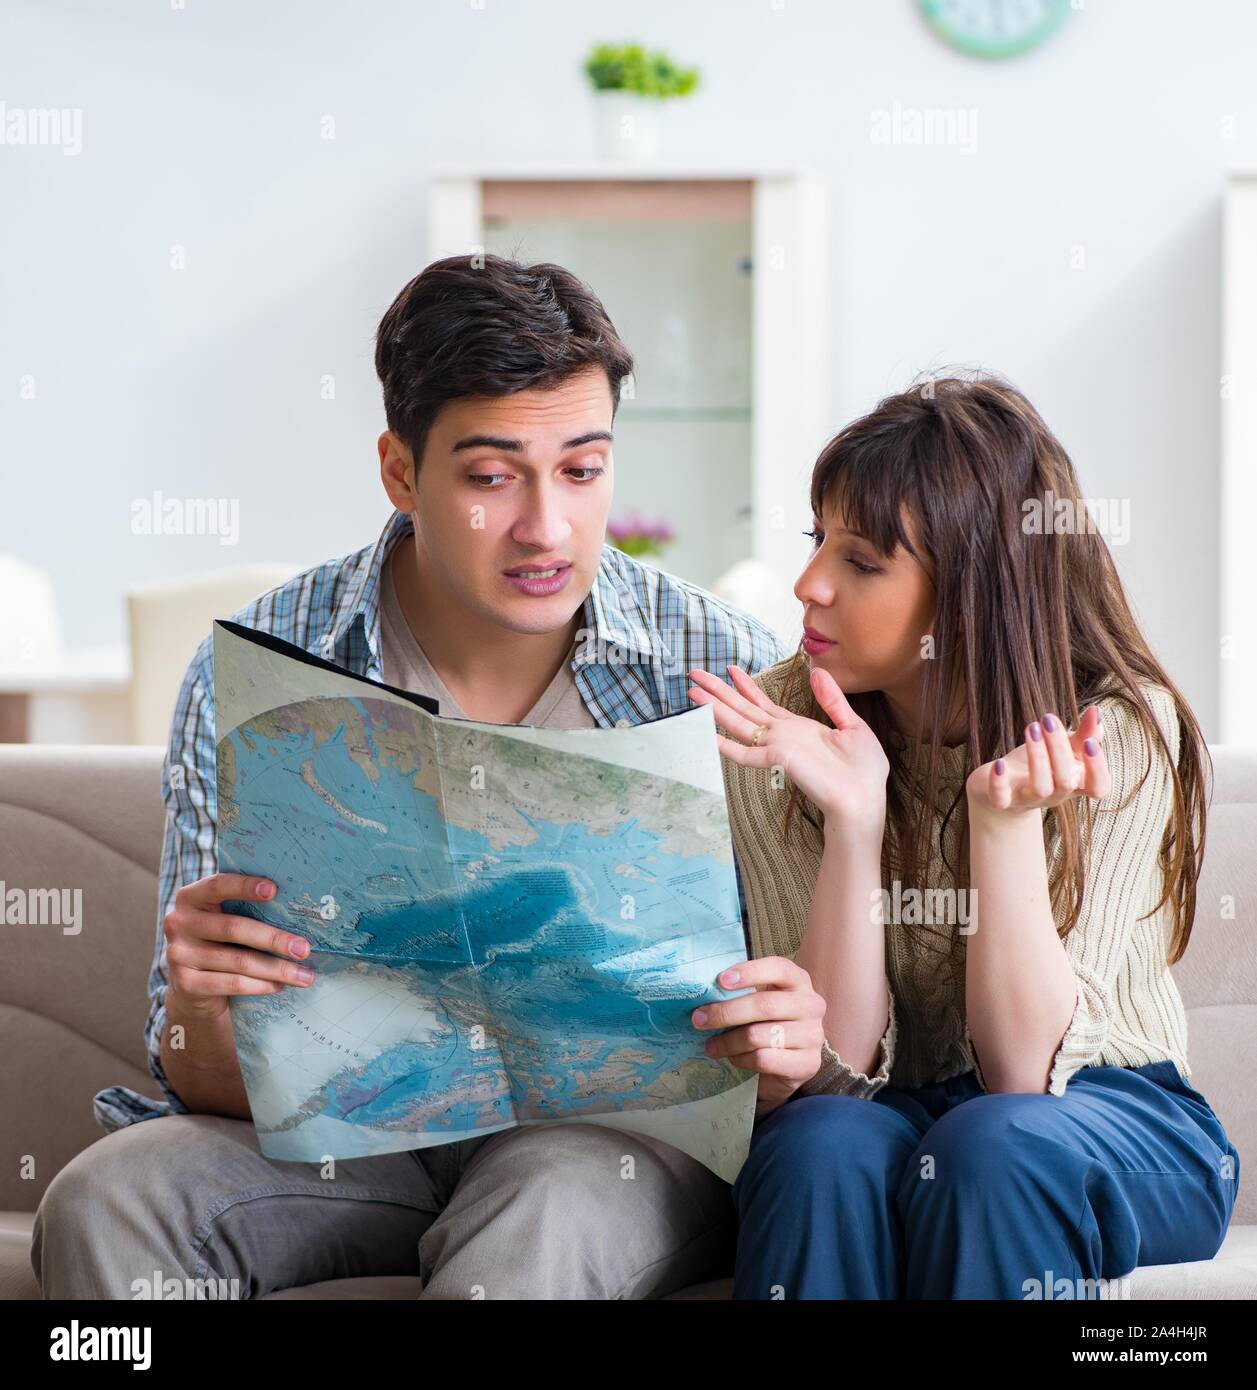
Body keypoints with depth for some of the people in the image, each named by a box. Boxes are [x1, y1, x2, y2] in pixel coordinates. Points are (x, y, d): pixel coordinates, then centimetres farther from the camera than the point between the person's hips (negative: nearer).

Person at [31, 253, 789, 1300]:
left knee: (547, 1203, -37)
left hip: (629, 1126, -2)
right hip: (355, 1125, 3)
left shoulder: (729, 671, -8)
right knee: (100, 1205, -24)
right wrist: (200, 1006, -28)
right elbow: (217, 1088, -4)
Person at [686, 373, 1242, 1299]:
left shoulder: (1123, 730, -16)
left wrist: (1003, 823, -34)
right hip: (886, 1110, 1)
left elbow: (1025, 1069, -20)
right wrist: (855, 816, -29)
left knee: (990, 1147, -34)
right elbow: (837, 1063, -16)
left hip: (1119, 1121, -1)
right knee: (824, 1145, -33)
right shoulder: (783, 722, -11)